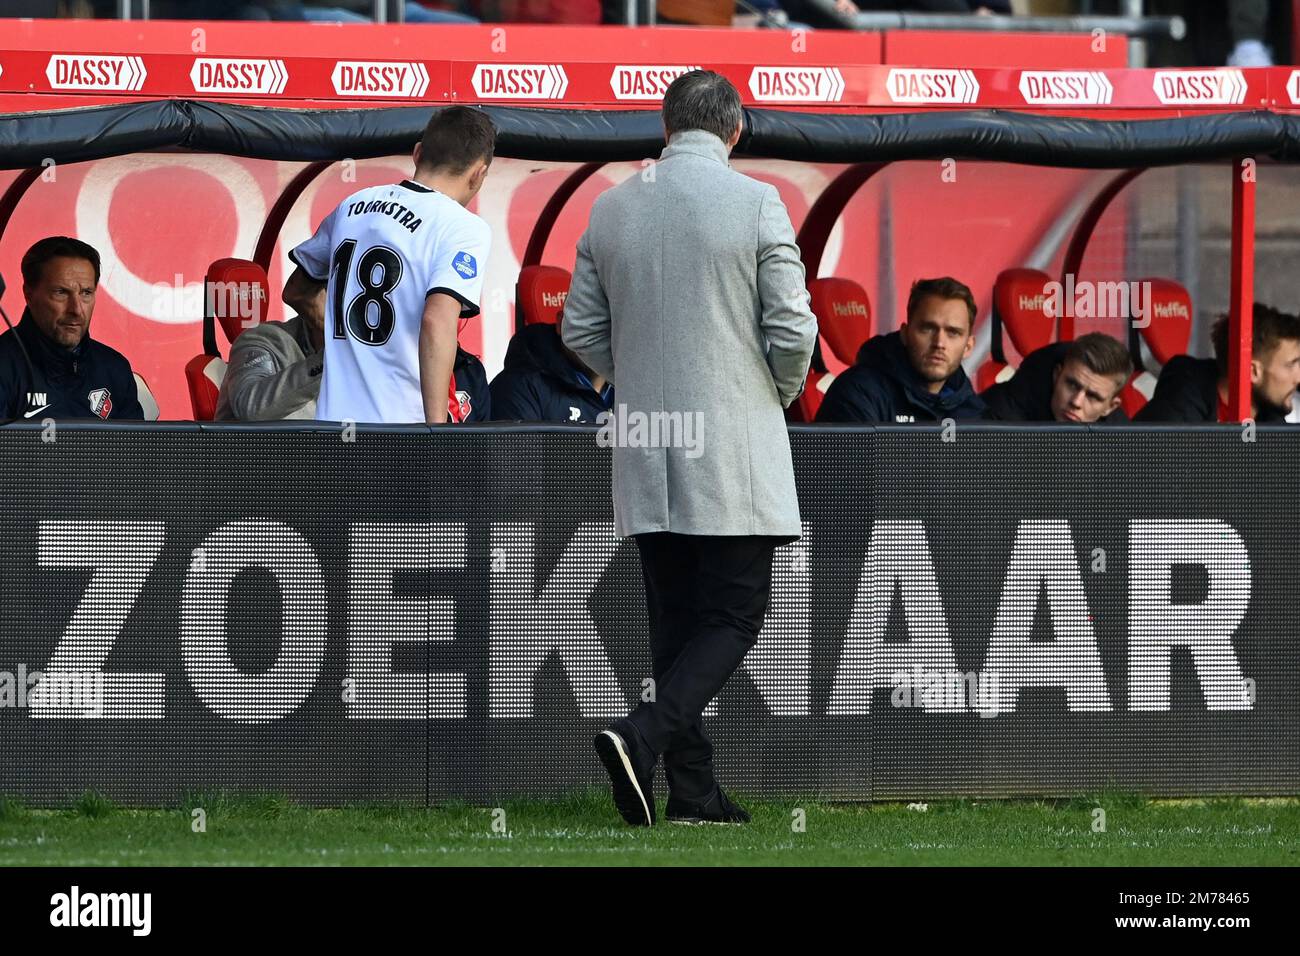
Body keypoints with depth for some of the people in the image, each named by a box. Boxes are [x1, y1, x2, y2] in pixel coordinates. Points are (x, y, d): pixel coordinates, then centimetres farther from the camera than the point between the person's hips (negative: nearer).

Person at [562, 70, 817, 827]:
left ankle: (693, 791, 8)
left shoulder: (612, 208, 5)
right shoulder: (756, 203, -9)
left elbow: (580, 329, 9)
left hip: (645, 452, 5)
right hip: (734, 451, -5)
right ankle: (644, 736, -22)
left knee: (676, 619, 10)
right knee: (734, 617, -1)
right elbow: (792, 329, -9)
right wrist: (780, 394, 10)